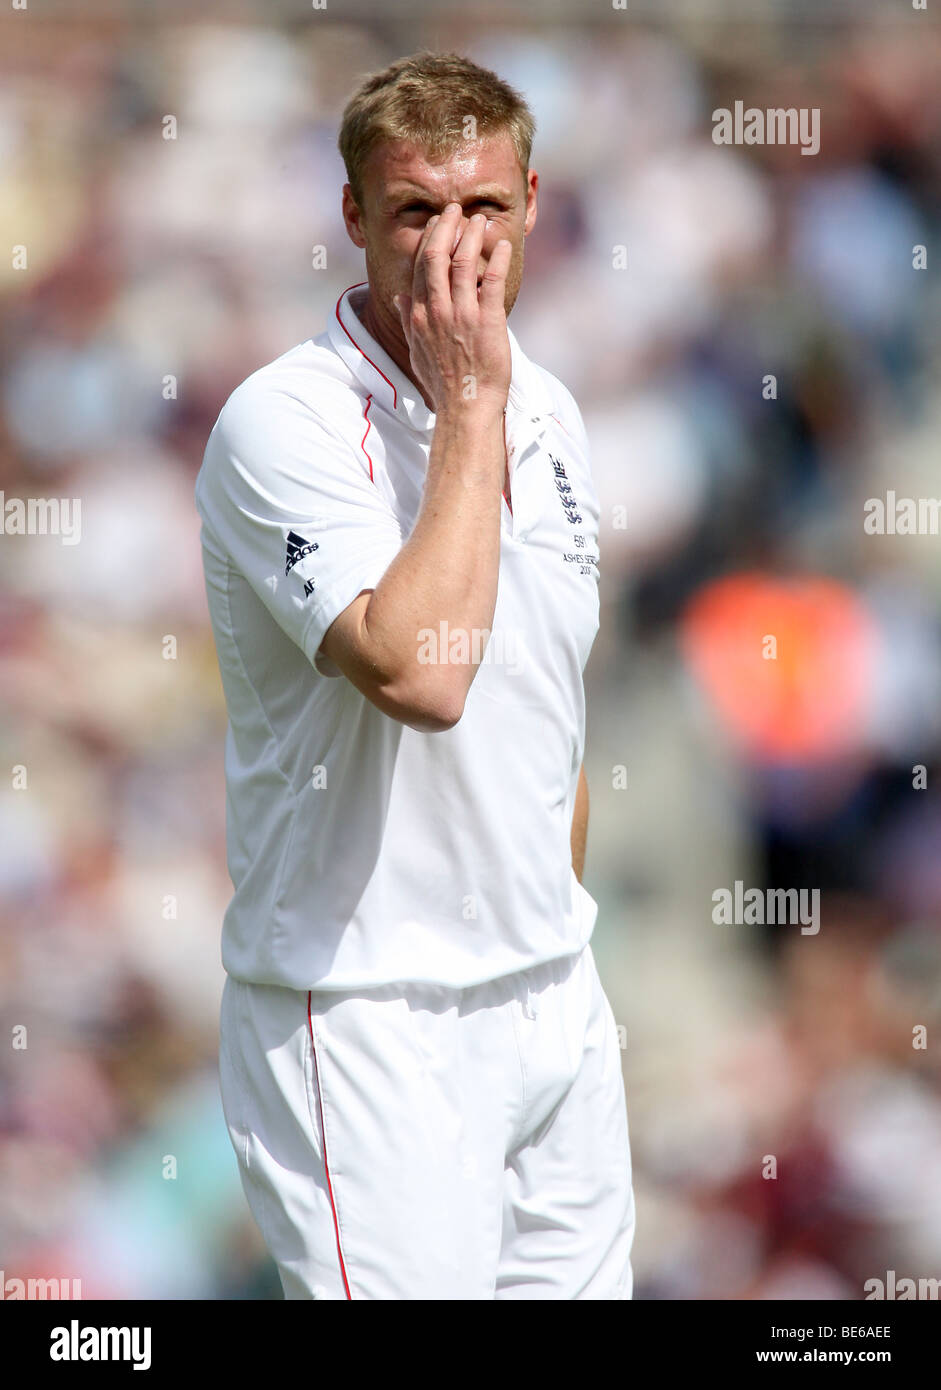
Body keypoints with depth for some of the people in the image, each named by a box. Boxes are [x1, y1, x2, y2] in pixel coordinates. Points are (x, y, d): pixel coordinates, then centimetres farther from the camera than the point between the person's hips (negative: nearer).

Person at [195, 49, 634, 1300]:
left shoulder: (548, 413, 10)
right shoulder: (283, 423, -14)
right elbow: (417, 675, -29)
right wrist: (470, 404, -22)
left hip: (558, 1005, 7)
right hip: (371, 1022, -7)